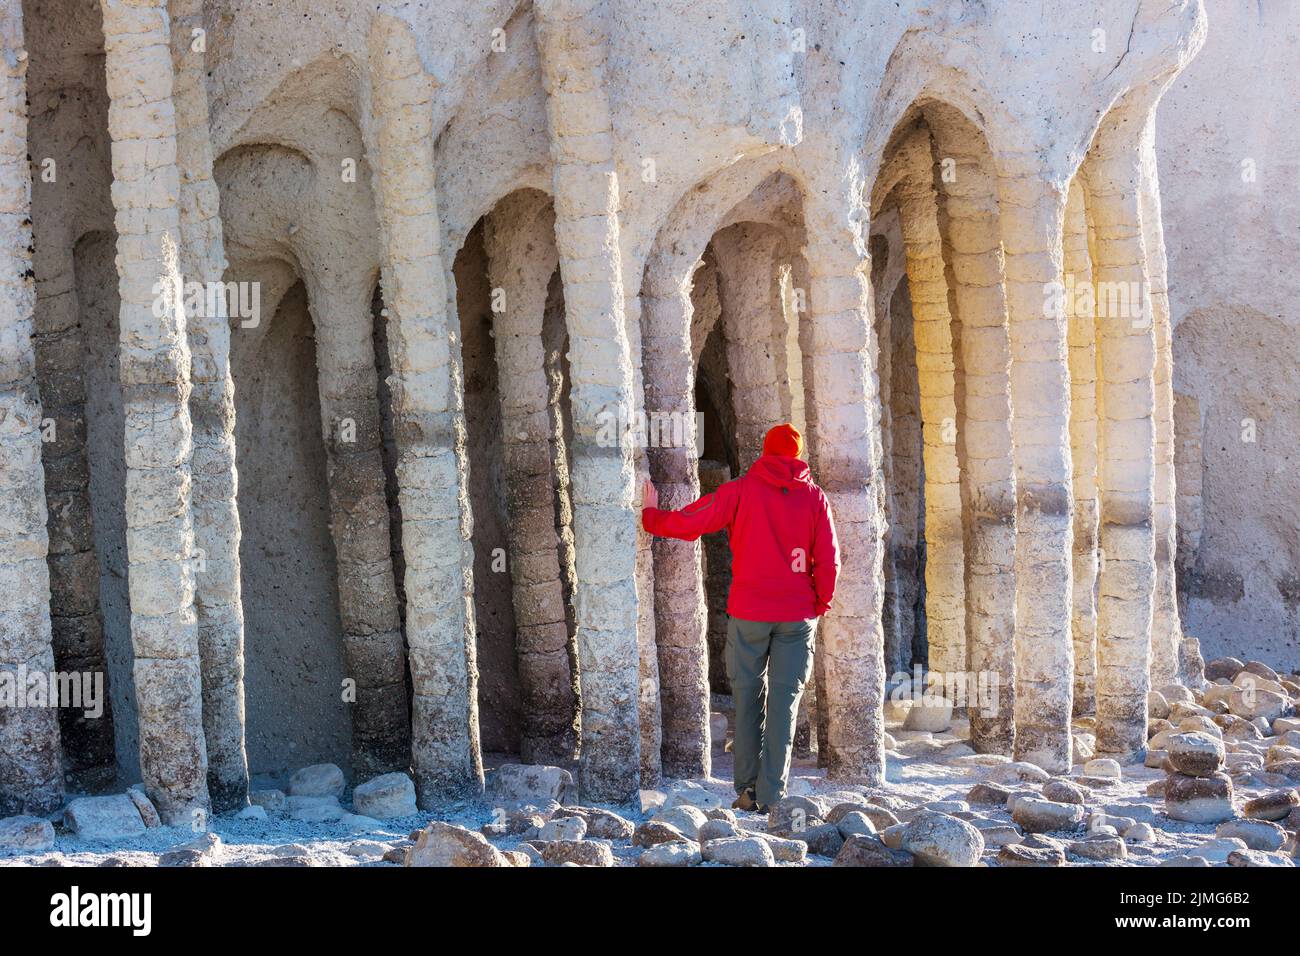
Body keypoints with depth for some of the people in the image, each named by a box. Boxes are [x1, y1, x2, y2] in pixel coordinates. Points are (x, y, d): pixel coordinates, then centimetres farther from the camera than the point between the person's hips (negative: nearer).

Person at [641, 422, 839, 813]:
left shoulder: (741, 491, -1)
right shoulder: (814, 496, 4)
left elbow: (688, 523, -4)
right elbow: (828, 558, 1)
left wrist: (651, 515, 14)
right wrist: (821, 603, 14)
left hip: (749, 612, -1)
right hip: (798, 615, 1)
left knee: (747, 696, 9)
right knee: (784, 700, 2)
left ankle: (747, 788, 9)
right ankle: (771, 795, 0)